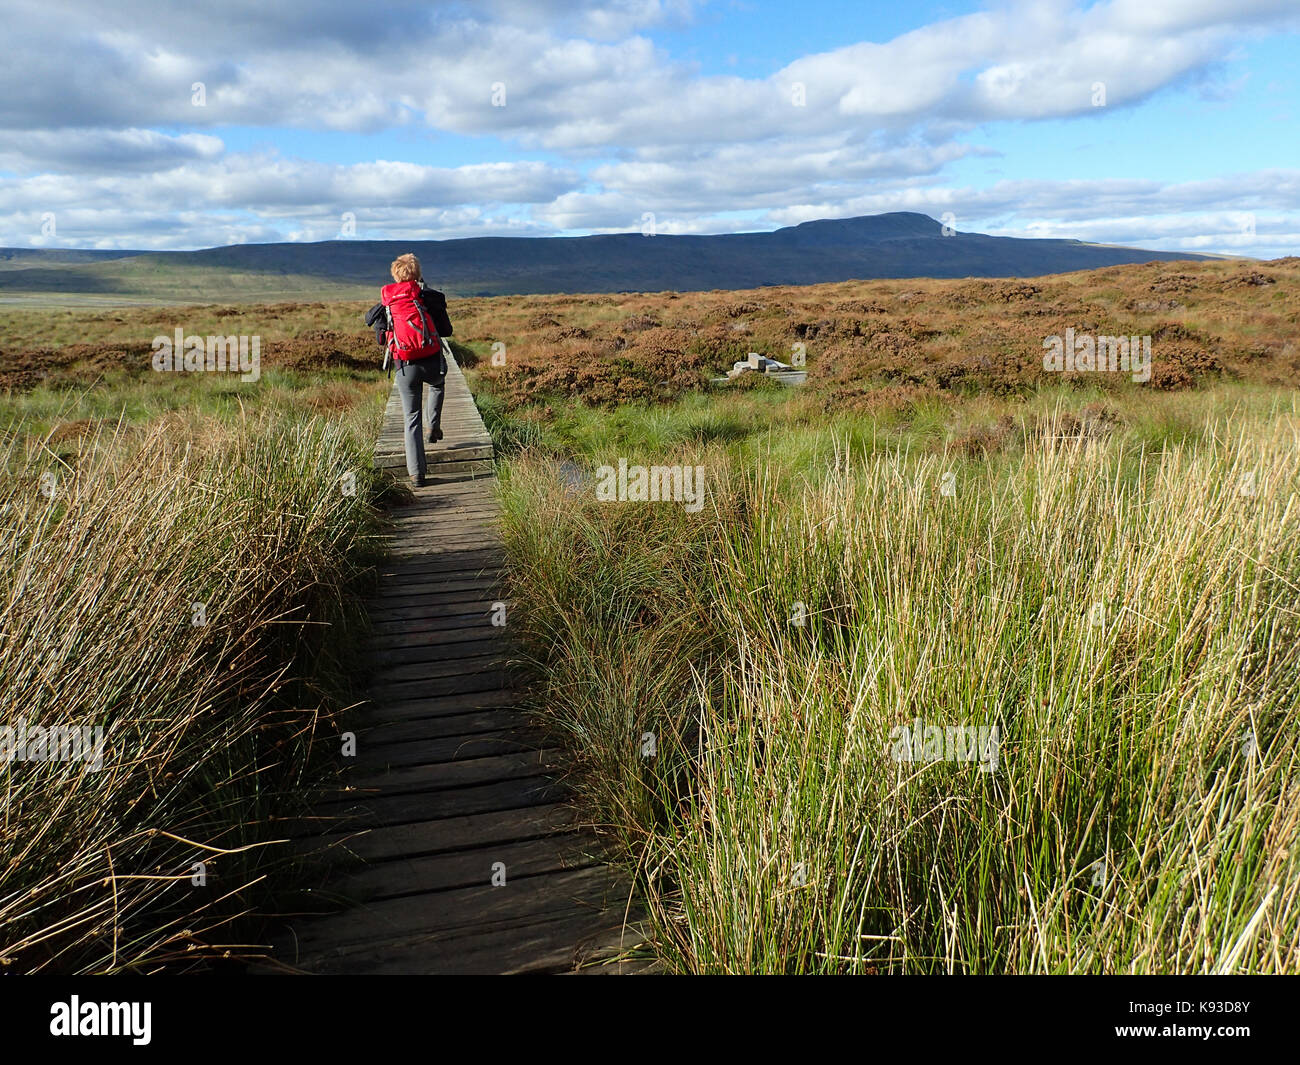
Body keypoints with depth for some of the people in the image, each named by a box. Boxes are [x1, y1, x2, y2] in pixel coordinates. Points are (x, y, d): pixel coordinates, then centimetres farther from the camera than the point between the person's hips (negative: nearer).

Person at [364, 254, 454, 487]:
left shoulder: (384, 304, 7)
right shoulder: (430, 296, 0)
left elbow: (381, 340, 12)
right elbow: (447, 330, 4)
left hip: (405, 368, 1)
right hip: (433, 362, -1)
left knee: (412, 418, 8)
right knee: (438, 384, 37)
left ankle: (417, 473, 4)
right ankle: (434, 426, 29)